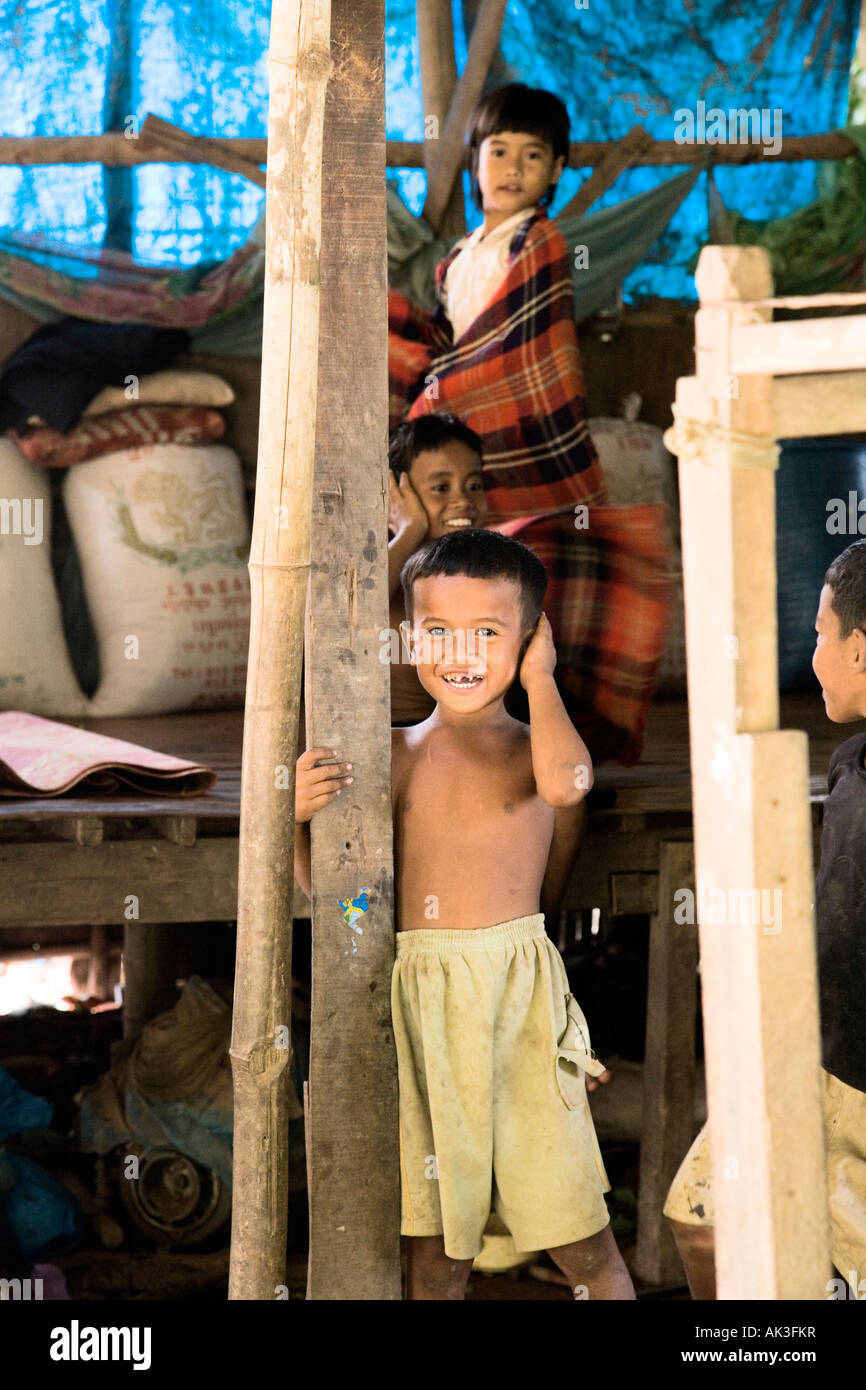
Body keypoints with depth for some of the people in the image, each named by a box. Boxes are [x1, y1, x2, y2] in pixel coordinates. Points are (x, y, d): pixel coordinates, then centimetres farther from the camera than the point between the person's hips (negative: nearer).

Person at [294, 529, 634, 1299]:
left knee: (578, 1235, 1)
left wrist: (539, 679, -10)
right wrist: (298, 816, -10)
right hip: (417, 998, 3)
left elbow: (566, 781, -26)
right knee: (433, 1234, 12)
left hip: (518, 997, -3)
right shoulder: (395, 753, 9)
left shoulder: (536, 747, 1)